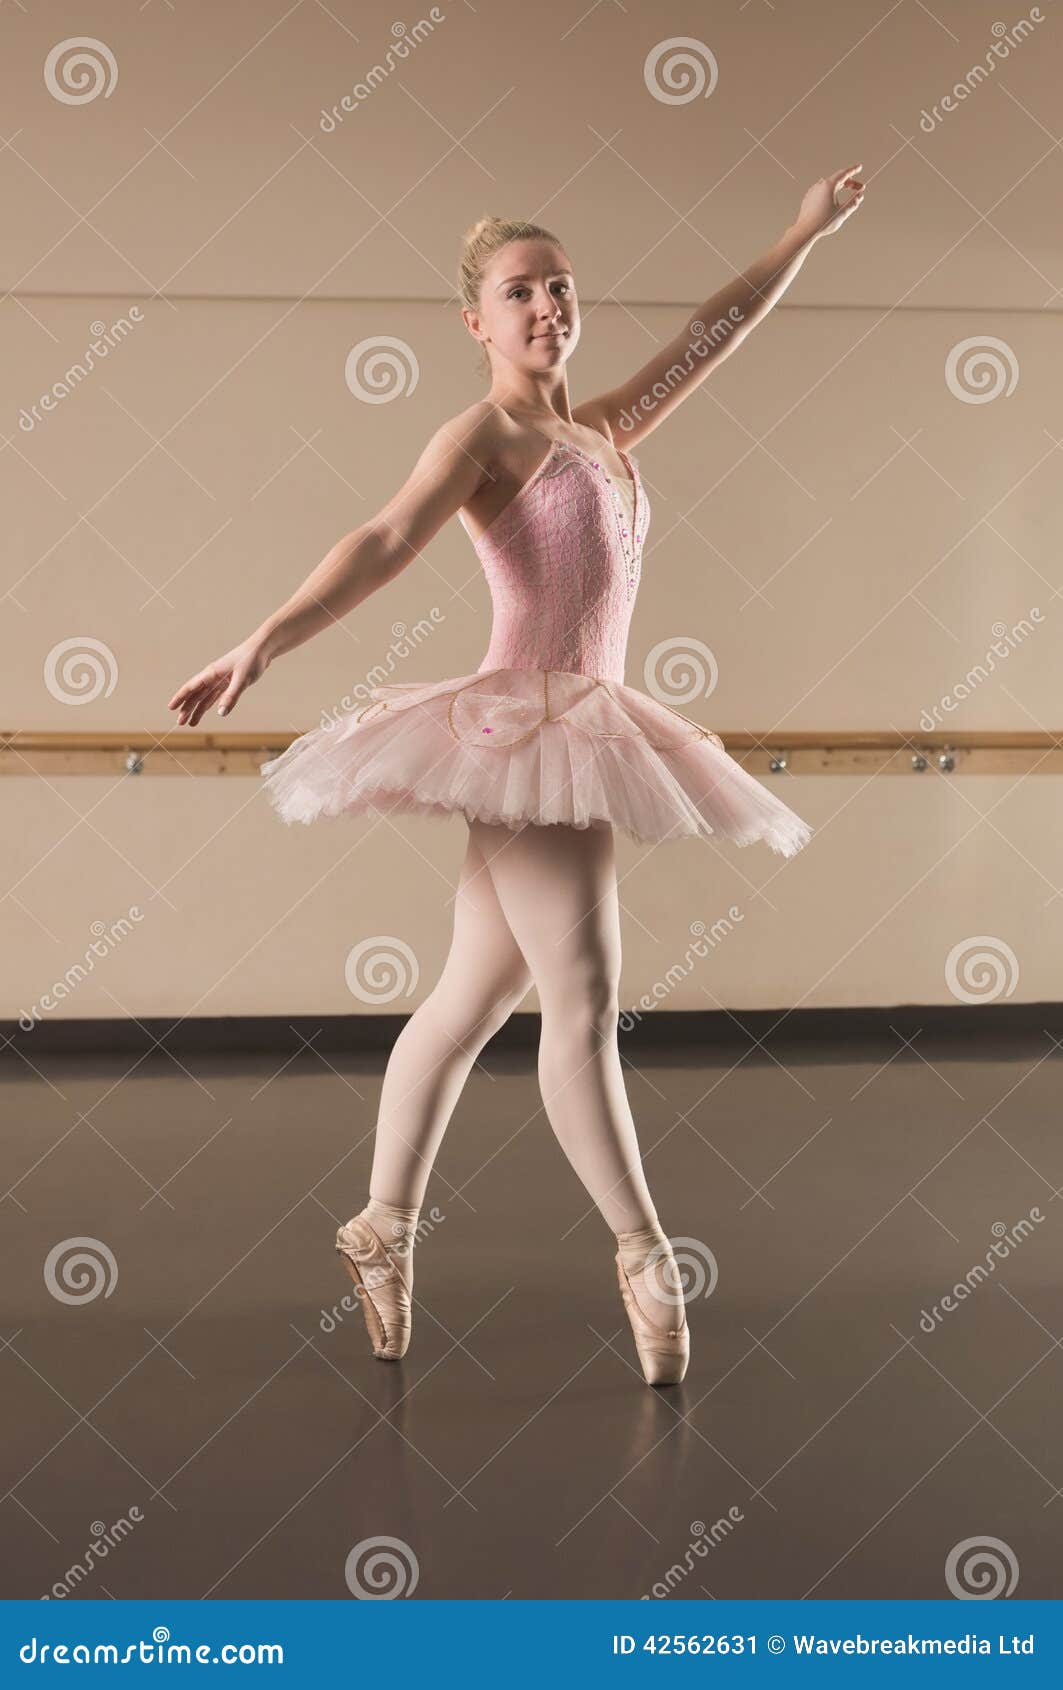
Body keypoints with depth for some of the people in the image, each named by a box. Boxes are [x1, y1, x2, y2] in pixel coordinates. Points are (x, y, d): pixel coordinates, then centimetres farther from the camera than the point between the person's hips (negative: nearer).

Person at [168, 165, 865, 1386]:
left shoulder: (594, 436, 18)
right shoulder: (483, 434, -5)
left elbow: (705, 341, 27)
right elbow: (388, 538, -19)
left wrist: (801, 238, 33)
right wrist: (266, 641, -32)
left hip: (579, 734, 8)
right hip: (525, 726, -8)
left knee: (472, 999, 12)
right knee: (582, 1003, -7)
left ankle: (383, 1231, 21)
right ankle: (645, 1255, -1)